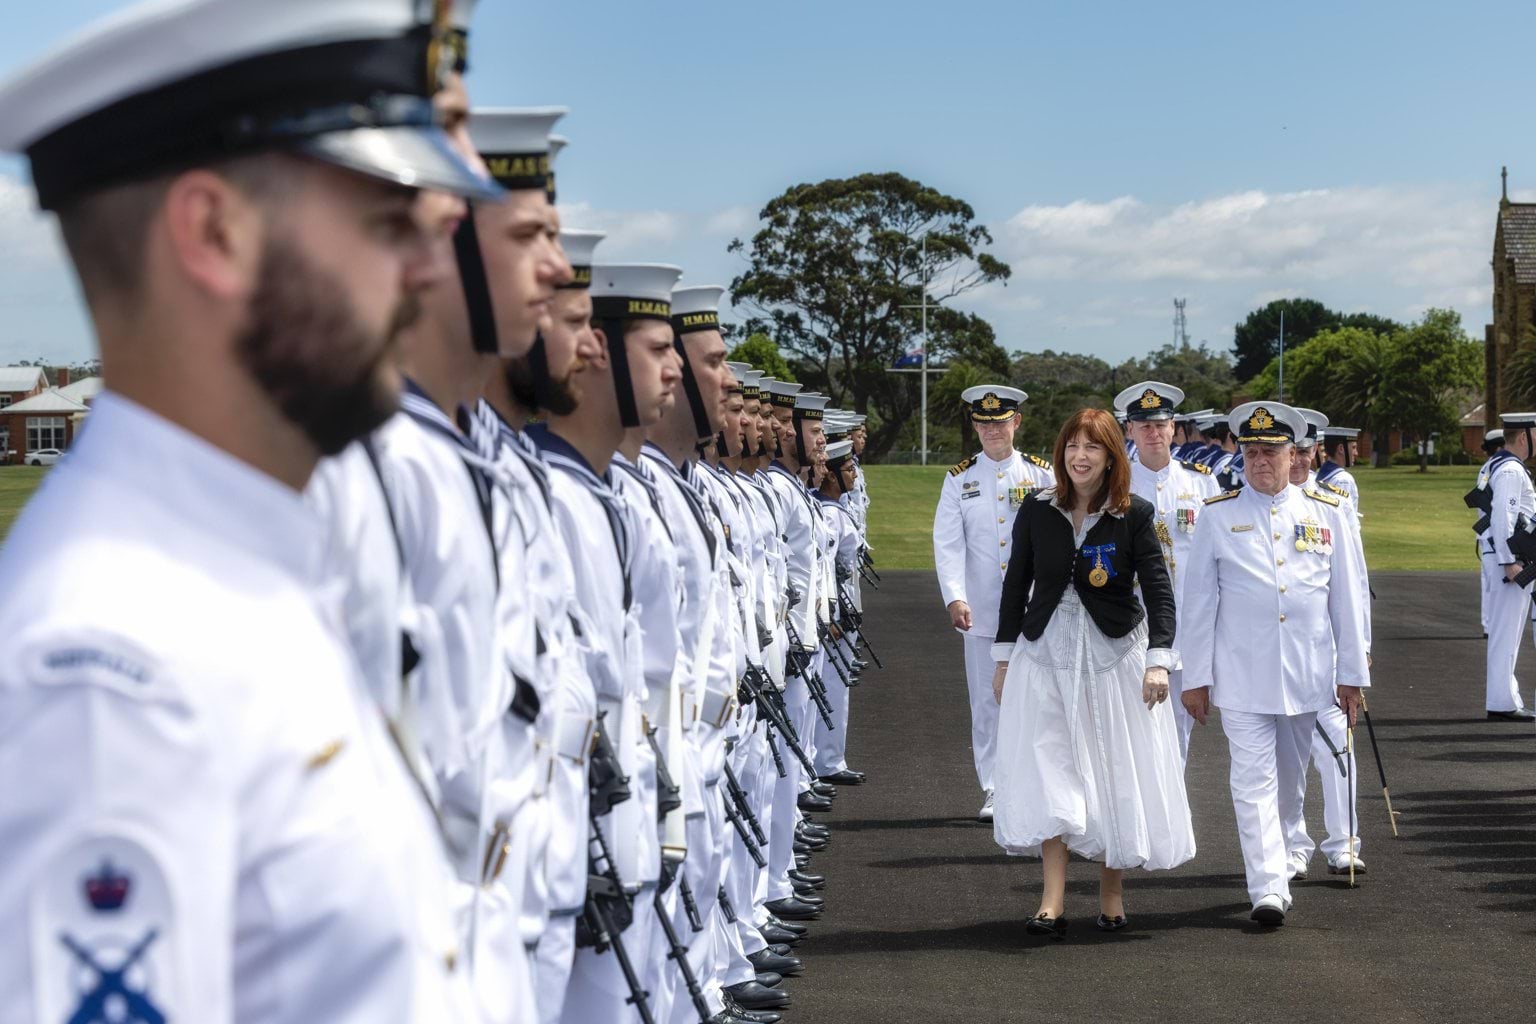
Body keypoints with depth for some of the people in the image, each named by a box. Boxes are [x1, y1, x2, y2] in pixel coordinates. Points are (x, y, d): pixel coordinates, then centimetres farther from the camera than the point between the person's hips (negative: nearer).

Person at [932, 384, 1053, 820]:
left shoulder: (1041, 474, 5)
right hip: (981, 612, 0)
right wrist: (955, 598, -16)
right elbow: (948, 544, -3)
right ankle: (994, 791, 10)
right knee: (987, 703, 3)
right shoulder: (959, 480, 4)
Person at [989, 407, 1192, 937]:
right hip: (1046, 653, 1)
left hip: (1114, 654, -1)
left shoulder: (1134, 514, -4)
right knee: (1047, 773, -6)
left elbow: (1159, 589, -6)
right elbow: (1015, 585, 8)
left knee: (1116, 773, 4)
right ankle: (1053, 903, -6)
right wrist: (1004, 658, 8)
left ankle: (1112, 894, 17)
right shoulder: (1037, 511, 2)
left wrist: (1158, 659, -16)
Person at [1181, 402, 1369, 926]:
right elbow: (1199, 601, 3)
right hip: (1241, 676, -2)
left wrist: (1351, 673, 7)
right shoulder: (1219, 515, 2)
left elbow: (1346, 600, 9)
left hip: (1307, 674, 2)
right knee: (1254, 778, -9)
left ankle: (1276, 863, 31)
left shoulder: (1326, 513, 6)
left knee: (1290, 780, 13)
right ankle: (1268, 888, -11)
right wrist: (1196, 676, 1)